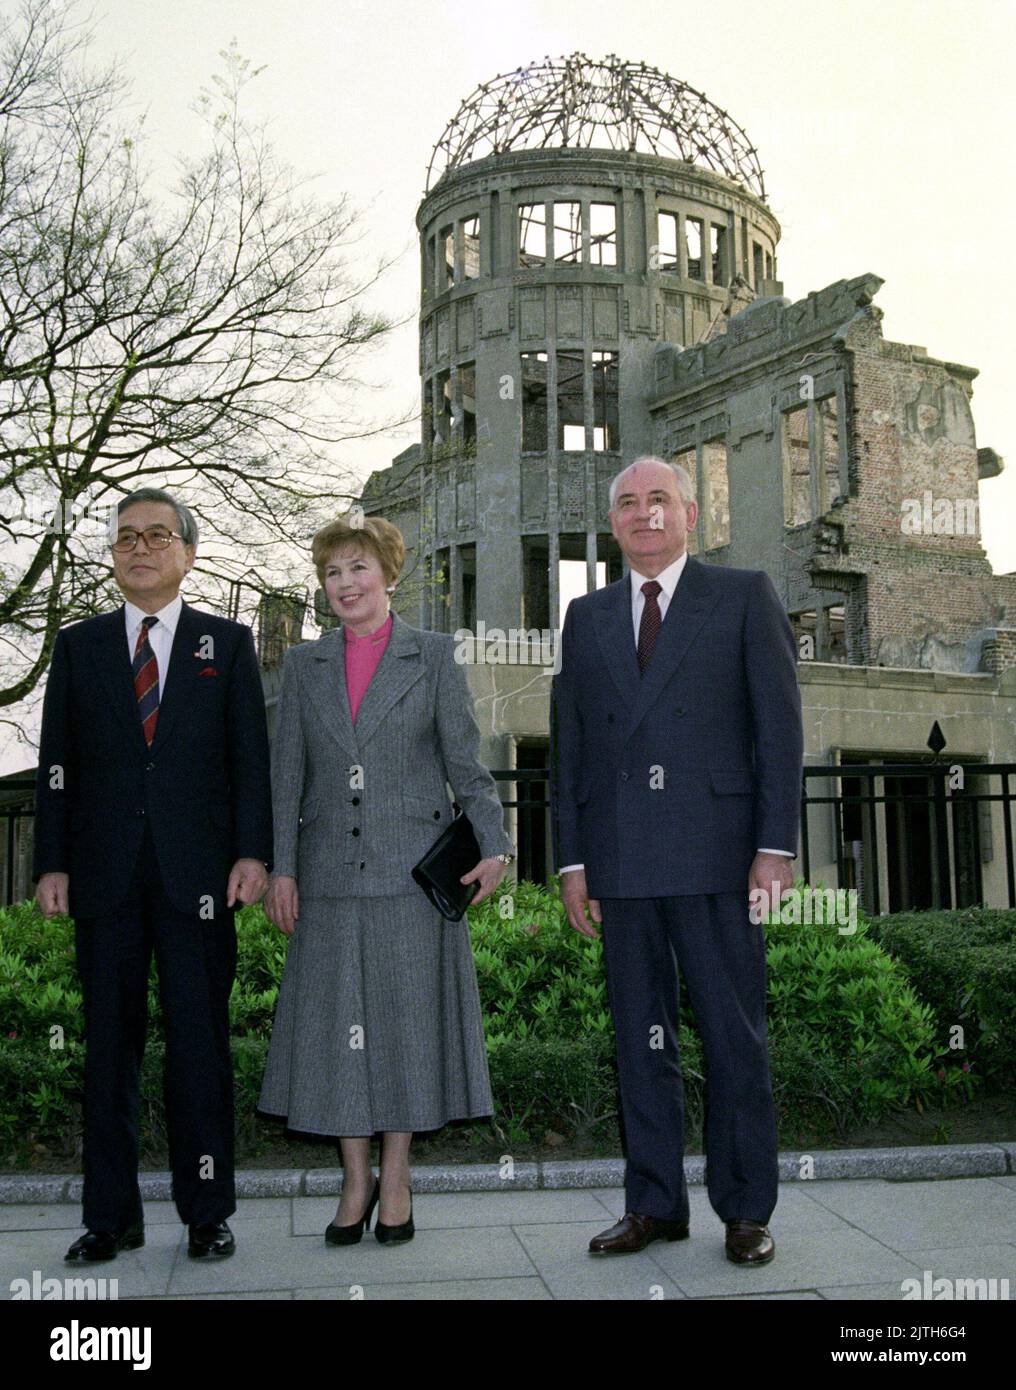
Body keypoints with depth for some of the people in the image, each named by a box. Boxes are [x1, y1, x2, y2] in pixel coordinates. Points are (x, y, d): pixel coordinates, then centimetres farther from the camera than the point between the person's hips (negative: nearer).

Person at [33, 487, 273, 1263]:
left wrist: (253, 852, -6)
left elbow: (251, 757, 3)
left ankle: (207, 1212, 14)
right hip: (105, 876, 2)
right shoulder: (79, 645, 12)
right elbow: (58, 762, 8)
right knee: (109, 1041, 7)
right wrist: (52, 864, 1)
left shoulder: (228, 644, 8)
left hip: (197, 877, -1)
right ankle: (112, 1215, 17)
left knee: (200, 1041, 3)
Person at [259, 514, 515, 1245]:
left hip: (412, 869, -2)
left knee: (406, 1017, 3)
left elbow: (466, 762, 0)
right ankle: (357, 1179, 19)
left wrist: (495, 845, -11)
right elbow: (288, 774, 8)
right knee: (337, 1023, 5)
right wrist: (281, 868, 1)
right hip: (332, 872, 2)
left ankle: (397, 1180, 17)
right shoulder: (304, 664, 9)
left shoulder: (433, 655, 2)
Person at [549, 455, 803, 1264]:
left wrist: (776, 845, -8)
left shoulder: (746, 597, 6)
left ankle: (746, 1211, 15)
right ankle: (655, 1205, 20)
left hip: (715, 854, -3)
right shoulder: (587, 617, 16)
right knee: (642, 1038, 9)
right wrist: (571, 860, 6)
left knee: (735, 1036, 3)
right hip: (620, 859, 3)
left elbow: (779, 726, 0)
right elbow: (568, 745, 13)